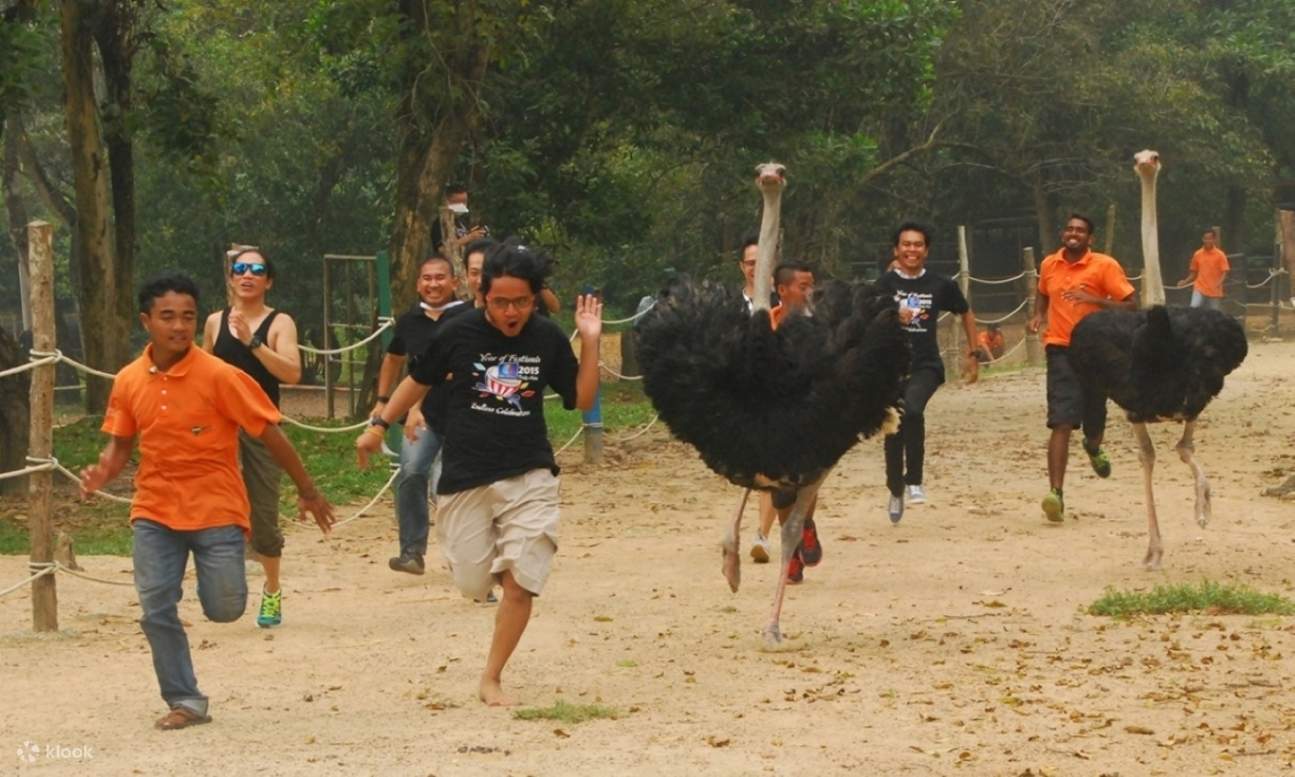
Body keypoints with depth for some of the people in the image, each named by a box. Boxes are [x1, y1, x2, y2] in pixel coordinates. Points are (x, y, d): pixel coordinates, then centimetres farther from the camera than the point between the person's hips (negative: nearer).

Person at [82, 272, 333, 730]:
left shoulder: (219, 376, -13)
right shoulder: (129, 381, 0)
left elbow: (270, 434, -7)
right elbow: (120, 443, 13)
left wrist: (307, 492, -3)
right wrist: (102, 473, -10)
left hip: (216, 509, -3)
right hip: (155, 512, 3)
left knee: (224, 608, -4)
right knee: (156, 610, -5)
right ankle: (184, 701, 8)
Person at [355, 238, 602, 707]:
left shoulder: (547, 339, -2)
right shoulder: (459, 334, -7)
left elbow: (582, 400, 5)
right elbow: (419, 381, 9)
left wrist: (590, 343, -6)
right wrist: (379, 426, 11)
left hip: (529, 478, 0)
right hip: (466, 478, 0)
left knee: (520, 582, -11)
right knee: (473, 583, 4)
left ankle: (491, 679, 4)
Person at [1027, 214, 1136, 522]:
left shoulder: (1105, 266, -6)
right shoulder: (1049, 265, 6)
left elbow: (1131, 305, -9)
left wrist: (1094, 300, -23)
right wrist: (1038, 315, 7)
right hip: (1061, 349, 0)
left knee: (1094, 421, 16)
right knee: (1062, 423, -15)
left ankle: (1093, 448, 55)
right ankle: (1056, 492, -20)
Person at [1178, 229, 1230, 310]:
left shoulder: (1220, 255, -3)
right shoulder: (1197, 254, 6)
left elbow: (1225, 273, -6)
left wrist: (1219, 283, -25)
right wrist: (1185, 281, -1)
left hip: (1215, 292, -2)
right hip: (1199, 289, 2)